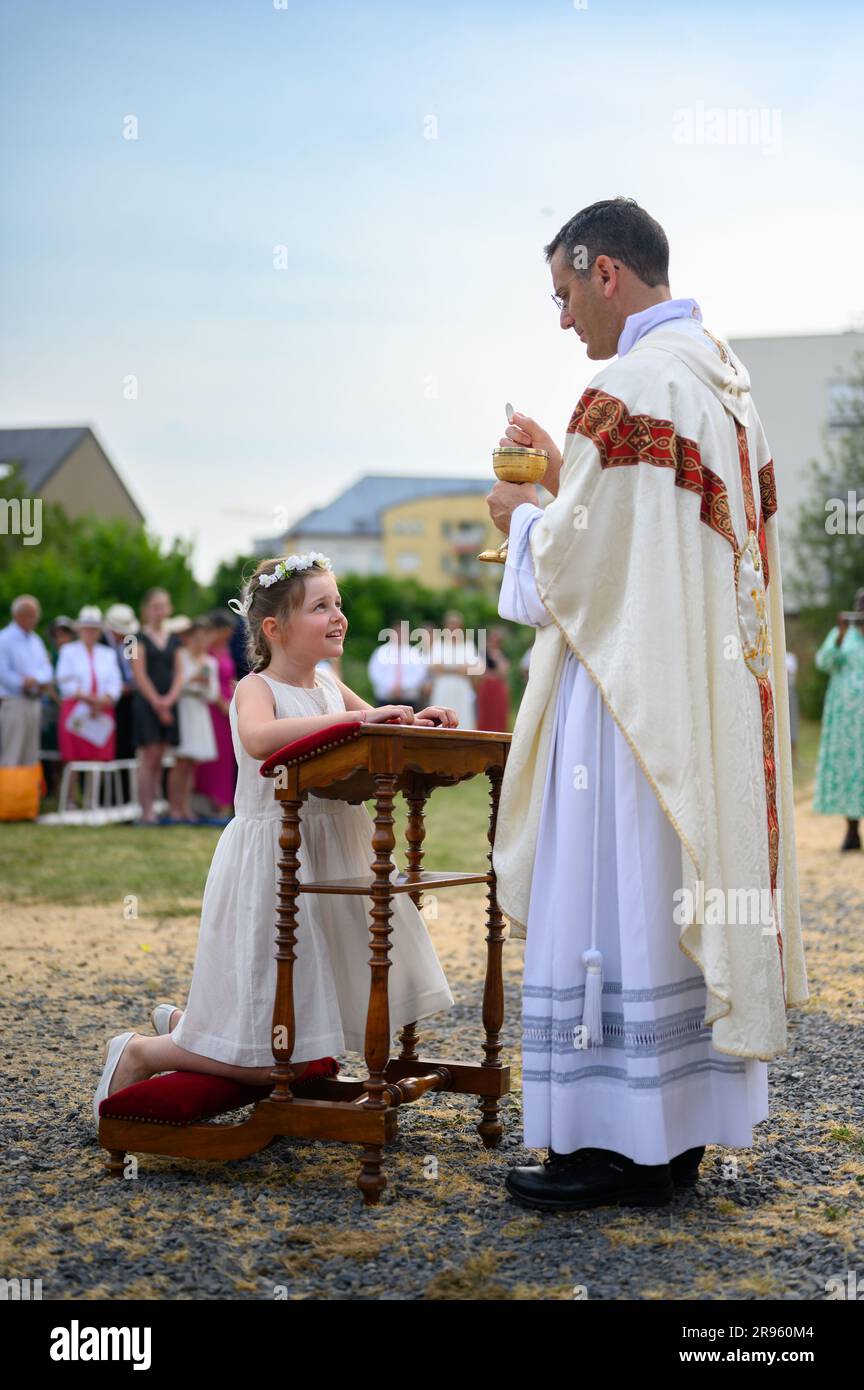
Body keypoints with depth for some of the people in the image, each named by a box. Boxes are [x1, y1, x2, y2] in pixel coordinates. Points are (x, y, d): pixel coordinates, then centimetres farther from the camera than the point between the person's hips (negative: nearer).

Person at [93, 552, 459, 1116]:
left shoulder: (329, 684, 9)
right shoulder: (256, 689, -14)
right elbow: (259, 737, -37)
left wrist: (417, 720, 0)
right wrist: (354, 717, -40)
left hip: (331, 855, 8)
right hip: (273, 861, -8)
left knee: (311, 1029, 17)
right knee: (277, 1058, -5)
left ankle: (189, 1023, 35)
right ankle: (140, 1053, 14)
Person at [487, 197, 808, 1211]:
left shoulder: (629, 388, -15)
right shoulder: (719, 376, 14)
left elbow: (574, 560, -17)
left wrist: (520, 516, 3)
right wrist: (564, 477, 19)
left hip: (630, 692, -9)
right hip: (716, 695, 9)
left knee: (615, 897, -3)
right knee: (690, 895, 12)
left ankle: (617, 1144, 4)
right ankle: (680, 1128, 20)